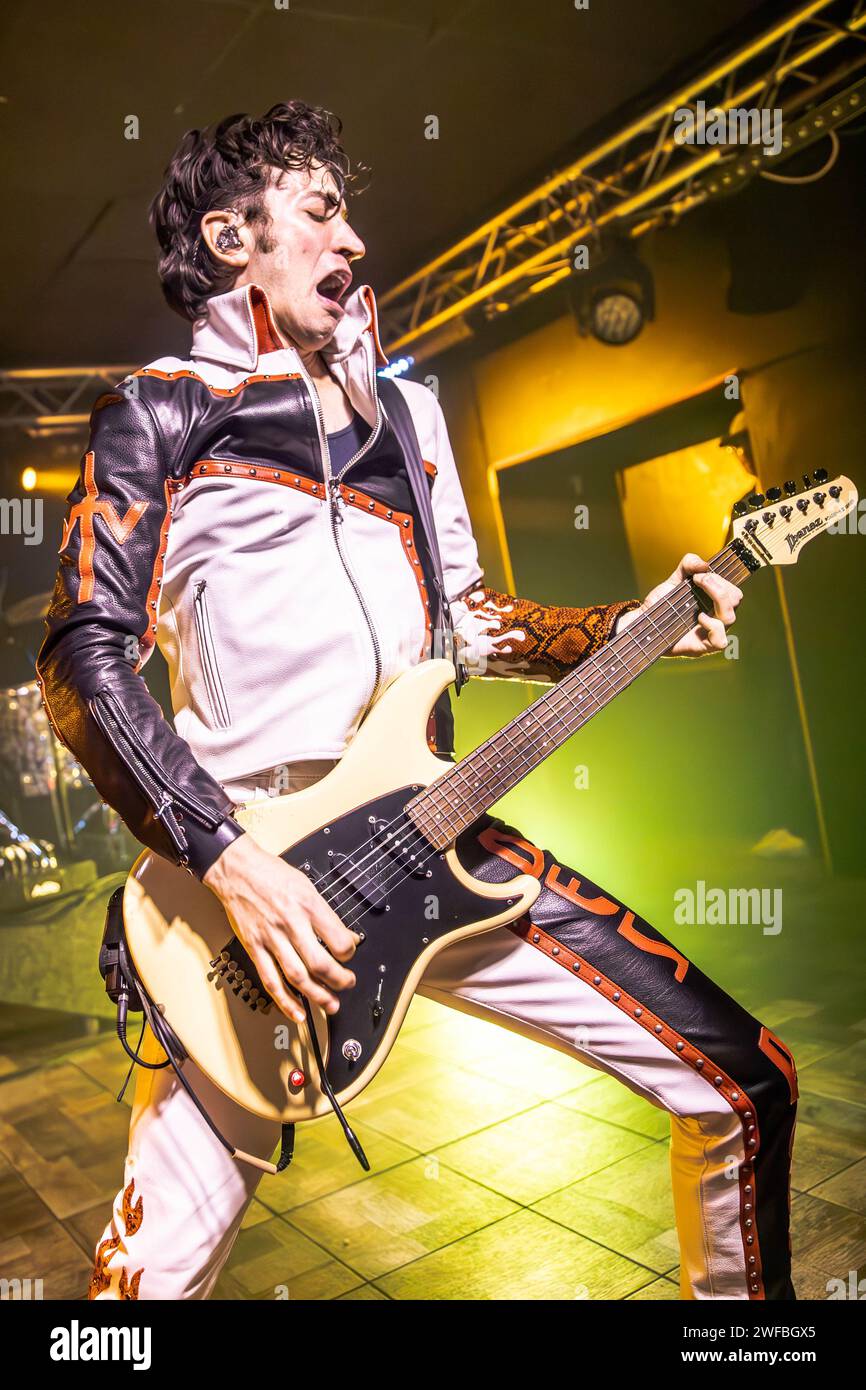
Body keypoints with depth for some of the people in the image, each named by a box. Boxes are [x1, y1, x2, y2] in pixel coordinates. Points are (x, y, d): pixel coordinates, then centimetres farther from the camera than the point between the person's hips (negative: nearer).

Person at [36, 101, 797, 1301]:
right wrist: (227, 860, -17)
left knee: (746, 1084, 3)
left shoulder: (405, 407, 20)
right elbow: (84, 657, -7)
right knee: (159, 1266, 0)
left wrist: (630, 626, 4)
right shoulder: (162, 409, 3)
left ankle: (737, 1293, 31)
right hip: (252, 861, -4)